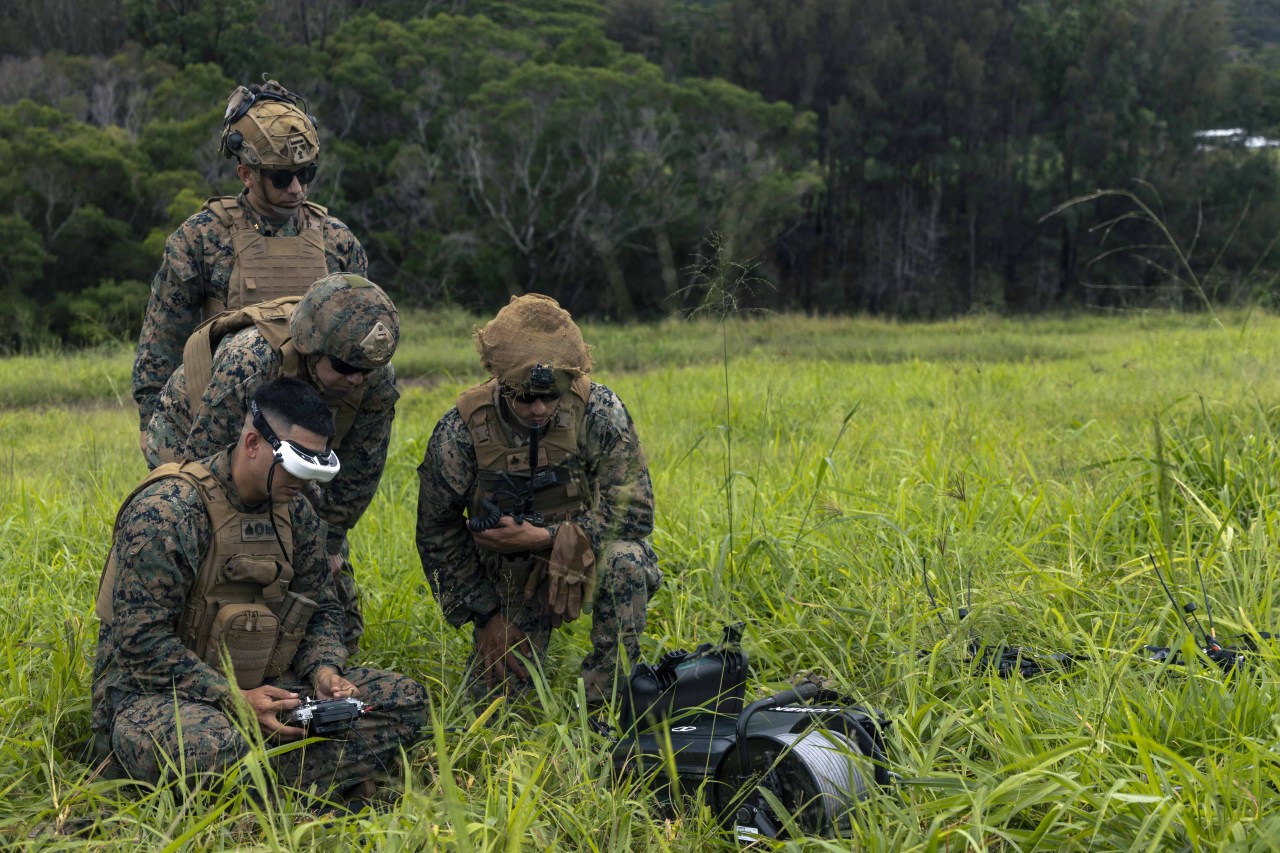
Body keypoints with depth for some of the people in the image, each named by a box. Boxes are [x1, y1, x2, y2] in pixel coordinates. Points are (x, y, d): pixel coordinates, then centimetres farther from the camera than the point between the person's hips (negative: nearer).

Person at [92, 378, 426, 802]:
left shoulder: (296, 513, 6)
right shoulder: (166, 510, -18)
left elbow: (321, 609, 17)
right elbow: (141, 640, -21)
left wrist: (324, 668, -6)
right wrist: (234, 700, -25)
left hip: (256, 690, 7)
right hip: (152, 693, -7)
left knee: (405, 699, -8)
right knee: (211, 747, -44)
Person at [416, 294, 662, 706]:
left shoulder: (599, 412, -22)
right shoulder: (460, 433, -18)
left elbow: (634, 513, -21)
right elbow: (437, 533, -5)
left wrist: (544, 537, -28)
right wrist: (485, 615, -4)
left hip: (584, 556, -1)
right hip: (510, 580, 2)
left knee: (625, 561, -34)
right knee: (495, 696, -4)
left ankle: (606, 702, -16)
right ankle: (536, 633, 31)